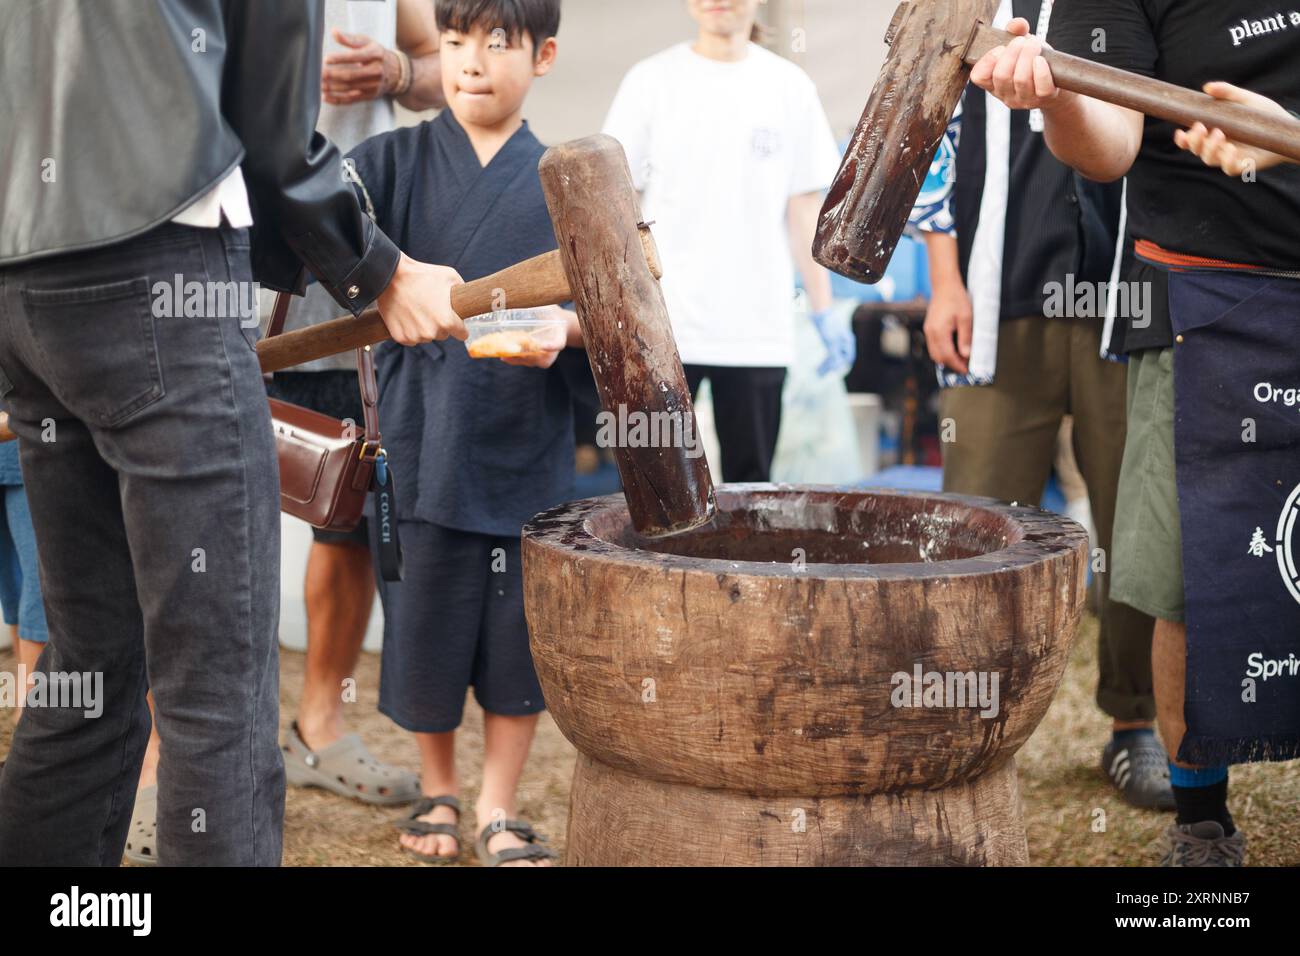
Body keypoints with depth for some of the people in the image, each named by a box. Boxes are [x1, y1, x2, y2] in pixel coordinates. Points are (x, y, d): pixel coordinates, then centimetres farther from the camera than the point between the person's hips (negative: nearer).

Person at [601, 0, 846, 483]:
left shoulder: (790, 86, 8)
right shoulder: (652, 80, 3)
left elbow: (804, 207, 11)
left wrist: (824, 312, 8)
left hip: (758, 329, 2)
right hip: (661, 324, -1)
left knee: (750, 484, 4)